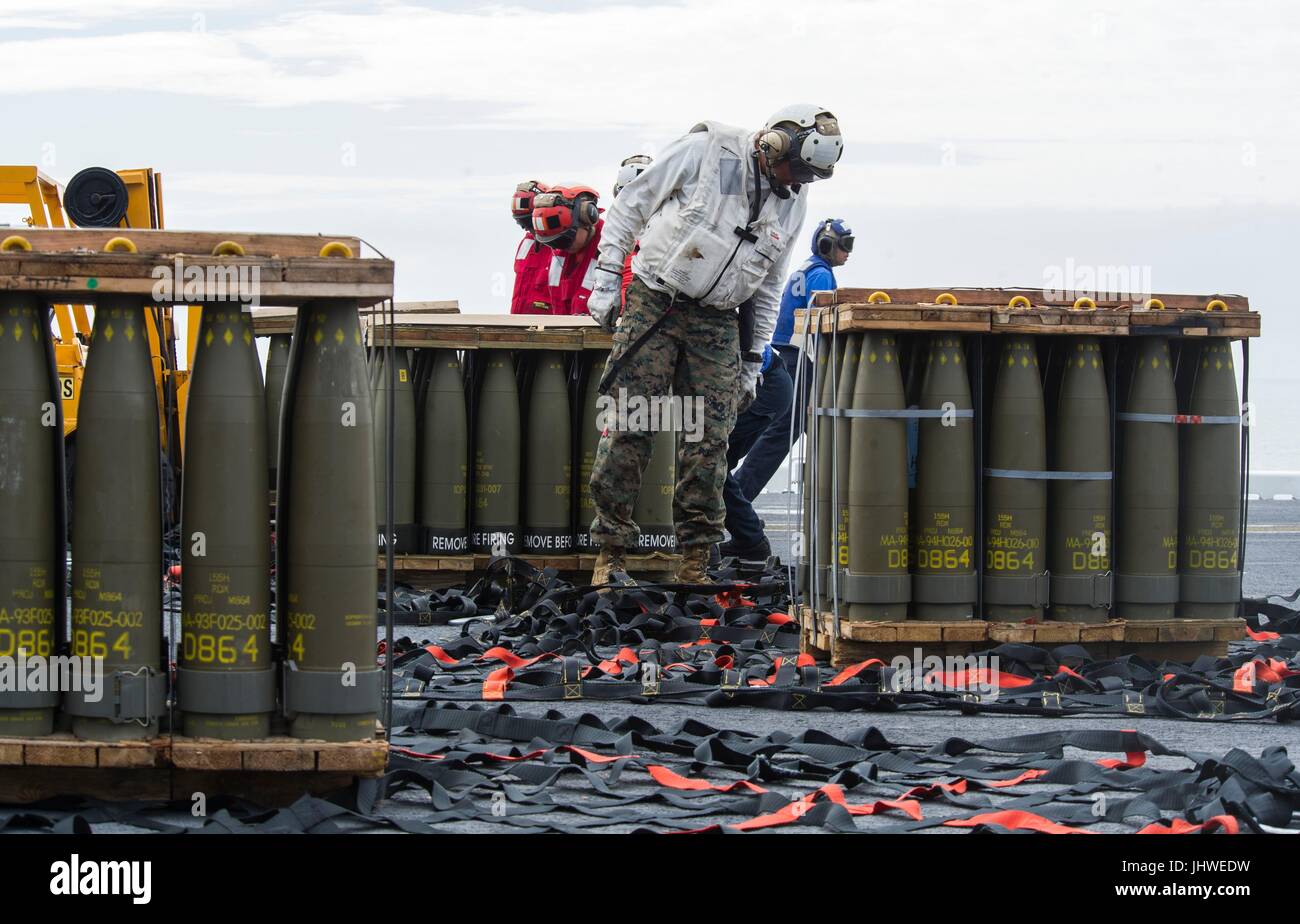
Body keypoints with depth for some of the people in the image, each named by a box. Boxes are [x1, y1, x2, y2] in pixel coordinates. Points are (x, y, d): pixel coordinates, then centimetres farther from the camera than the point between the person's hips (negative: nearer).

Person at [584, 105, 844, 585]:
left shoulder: (791, 205, 7)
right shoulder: (705, 152, -9)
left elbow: (769, 287, 18)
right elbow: (631, 204, -3)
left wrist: (753, 358, 15)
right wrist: (607, 277, -6)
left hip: (717, 322, 4)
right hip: (653, 303, -4)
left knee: (708, 442, -2)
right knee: (629, 430, -8)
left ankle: (694, 563, 5)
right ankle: (610, 553, -2)